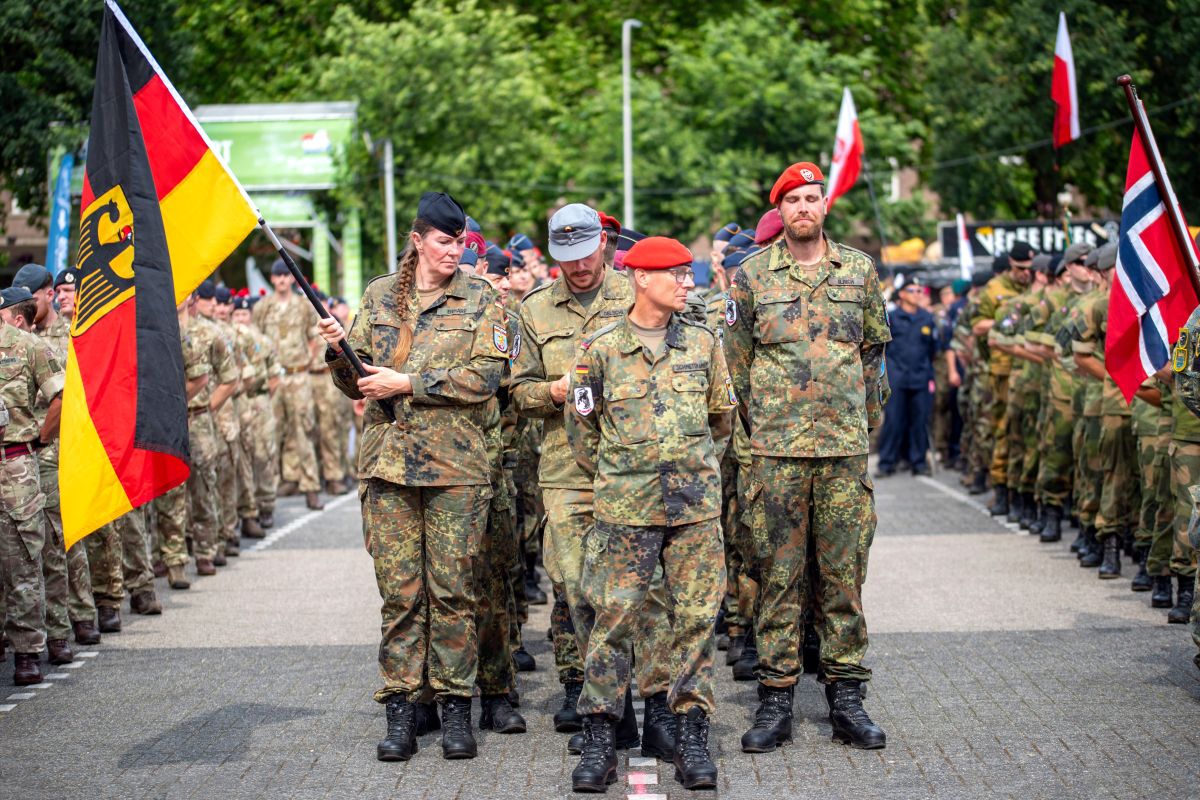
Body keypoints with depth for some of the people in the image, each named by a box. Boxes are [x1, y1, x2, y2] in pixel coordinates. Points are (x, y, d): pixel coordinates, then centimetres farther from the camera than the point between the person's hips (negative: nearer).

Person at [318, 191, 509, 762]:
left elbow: (485, 377, -8)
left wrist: (406, 383, -12)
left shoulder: (480, 300, 4)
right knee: (399, 590, 2)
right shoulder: (379, 297, 12)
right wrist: (339, 351, -7)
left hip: (456, 465, -2)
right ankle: (400, 709, 7)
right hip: (388, 460, 2)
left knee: (452, 588, 0)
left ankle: (455, 705, 9)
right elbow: (356, 385, 14)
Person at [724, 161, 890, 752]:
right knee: (778, 573, 0)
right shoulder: (752, 275, 4)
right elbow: (735, 359, 9)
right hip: (775, 449, -1)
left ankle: (846, 696, 11)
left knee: (844, 571, 4)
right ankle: (775, 698, 6)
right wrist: (754, 424, 6)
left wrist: (865, 419, 11)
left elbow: (874, 349, 15)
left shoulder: (859, 270, 9)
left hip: (846, 447, 1)